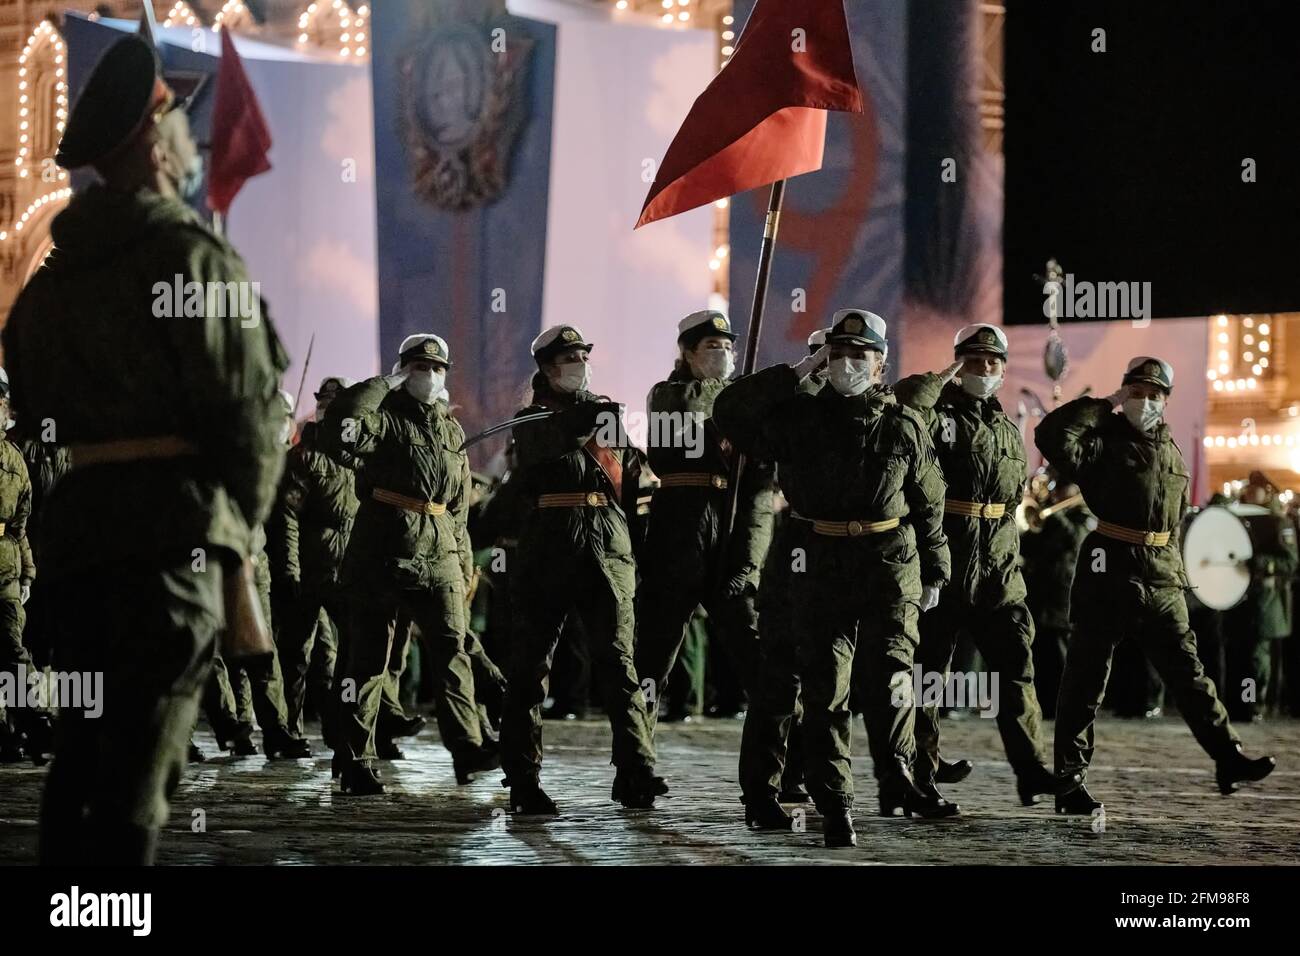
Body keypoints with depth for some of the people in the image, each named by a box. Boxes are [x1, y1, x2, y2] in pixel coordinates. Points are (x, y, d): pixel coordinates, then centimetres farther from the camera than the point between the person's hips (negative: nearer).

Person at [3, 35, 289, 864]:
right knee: (139, 763, -8)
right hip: (174, 532, -7)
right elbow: (251, 412, -10)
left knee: (81, 751, 13)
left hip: (73, 527, 7)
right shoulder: (195, 257, -8)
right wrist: (240, 529, 4)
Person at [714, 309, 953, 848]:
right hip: (822, 564, 1)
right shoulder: (800, 416, 6)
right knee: (825, 686, 0)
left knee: (891, 673, -15)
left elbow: (929, 504, 12)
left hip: (891, 565, -1)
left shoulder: (903, 426, 6)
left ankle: (896, 780, -4)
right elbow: (729, 412, -3)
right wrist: (796, 374, -4)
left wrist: (934, 573, 14)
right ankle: (835, 806, 4)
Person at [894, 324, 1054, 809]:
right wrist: (949, 376, -12)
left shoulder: (1008, 431, 17)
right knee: (927, 671, 1)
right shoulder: (937, 413, -3)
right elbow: (904, 399, -28)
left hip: (998, 573, 5)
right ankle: (921, 778, 7)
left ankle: (1030, 770, 1)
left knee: (1016, 666, -1)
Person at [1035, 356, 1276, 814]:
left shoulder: (1173, 455, 15)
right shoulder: (1104, 441, -4)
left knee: (1187, 671, 6)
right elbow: (1051, 436, -24)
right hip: (1107, 573, -5)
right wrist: (1104, 404, -15)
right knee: (1086, 678, -1)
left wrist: (1176, 575, 20)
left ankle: (1228, 758, 8)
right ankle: (1070, 781, 2)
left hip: (1161, 580, 5)